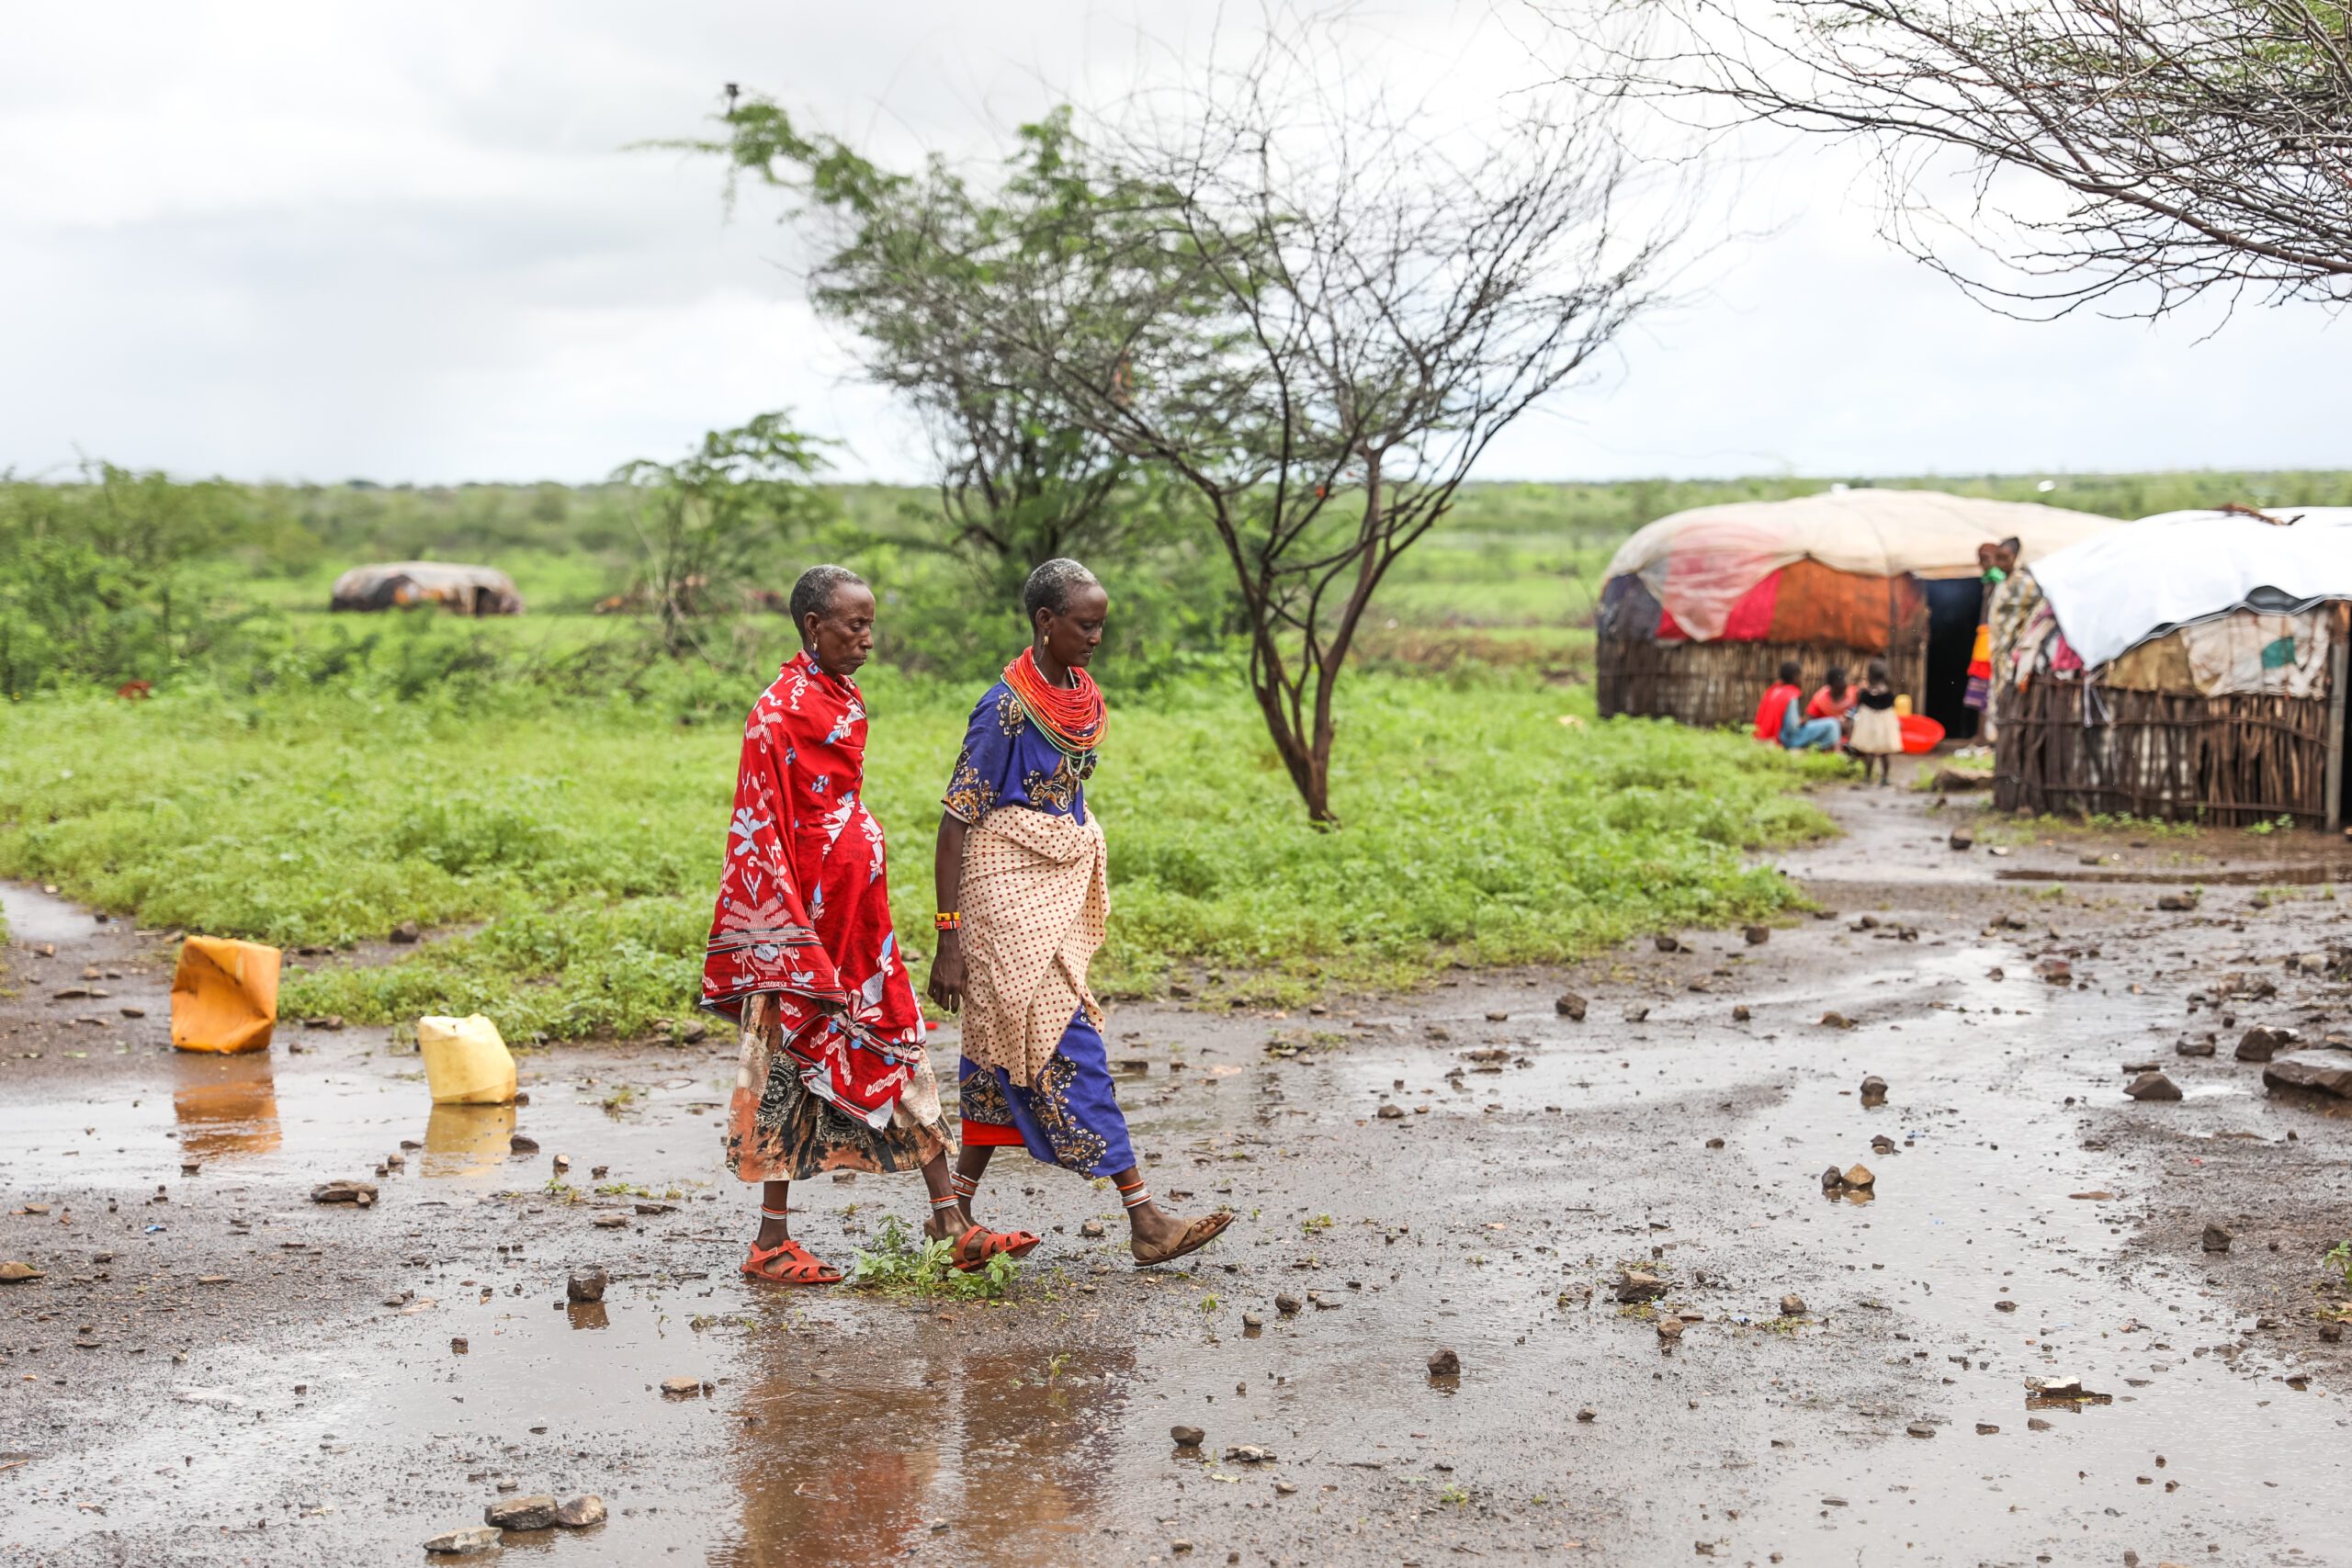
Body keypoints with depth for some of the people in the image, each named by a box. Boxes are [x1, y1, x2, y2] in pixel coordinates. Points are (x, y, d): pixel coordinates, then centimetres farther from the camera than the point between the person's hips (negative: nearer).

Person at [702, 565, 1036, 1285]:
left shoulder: (843, 702, 12)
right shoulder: (779, 712, -14)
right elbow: (759, 832, -16)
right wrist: (791, 942, -19)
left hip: (859, 911, 9)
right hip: (809, 912, -9)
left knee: (899, 1053, 8)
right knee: (798, 1063, 0)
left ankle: (950, 1226, 12)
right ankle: (771, 1244, 11)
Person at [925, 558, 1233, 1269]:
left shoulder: (1082, 699, 7)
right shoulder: (1005, 710, -16)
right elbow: (955, 824, -14)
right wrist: (949, 938, -17)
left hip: (1057, 891, 8)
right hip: (1008, 894, -8)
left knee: (1008, 1056, 11)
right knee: (1067, 1049, -7)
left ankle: (958, 1211, 19)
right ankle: (1143, 1220, -7)